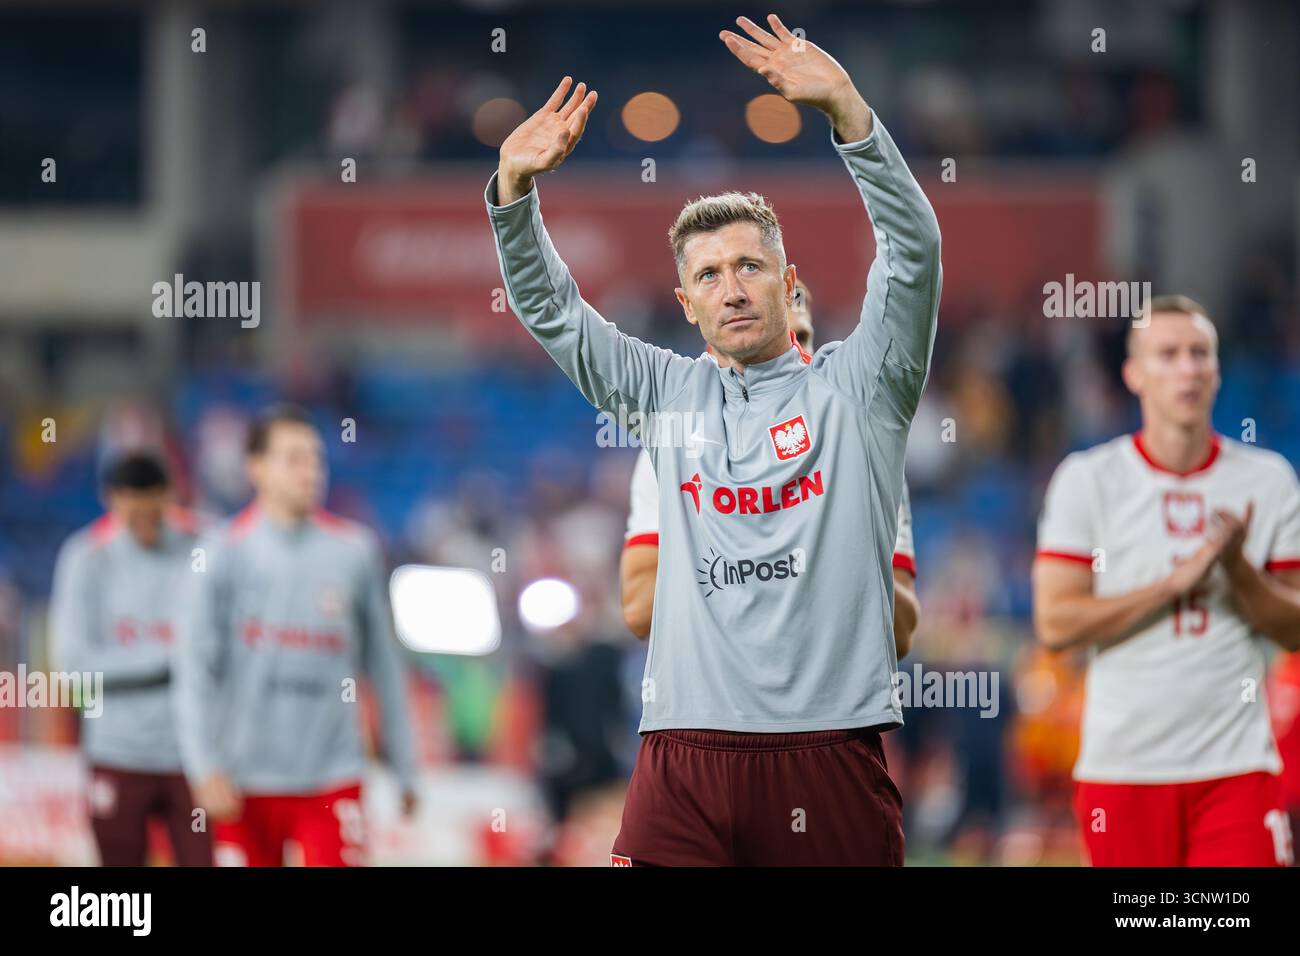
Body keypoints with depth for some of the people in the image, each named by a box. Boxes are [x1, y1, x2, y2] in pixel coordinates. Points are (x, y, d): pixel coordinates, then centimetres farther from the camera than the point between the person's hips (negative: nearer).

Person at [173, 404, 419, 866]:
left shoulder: (355, 551, 3)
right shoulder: (225, 552, -3)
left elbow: (383, 666, 10)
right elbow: (195, 670, -7)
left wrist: (405, 768, 13)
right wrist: (205, 767, -18)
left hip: (332, 779, 0)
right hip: (246, 783, 0)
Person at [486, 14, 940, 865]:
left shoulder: (853, 388, 7)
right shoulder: (672, 395, 17)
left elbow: (914, 248, -4)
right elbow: (550, 310, 16)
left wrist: (845, 106, -15)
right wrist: (516, 186, 0)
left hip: (829, 744, -2)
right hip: (685, 751, 2)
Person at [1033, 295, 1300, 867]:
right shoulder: (1087, 480, 1)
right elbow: (1055, 623, -7)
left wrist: (1236, 568, -12)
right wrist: (1178, 581, -13)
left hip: (1238, 768, 1)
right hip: (1122, 770, -1)